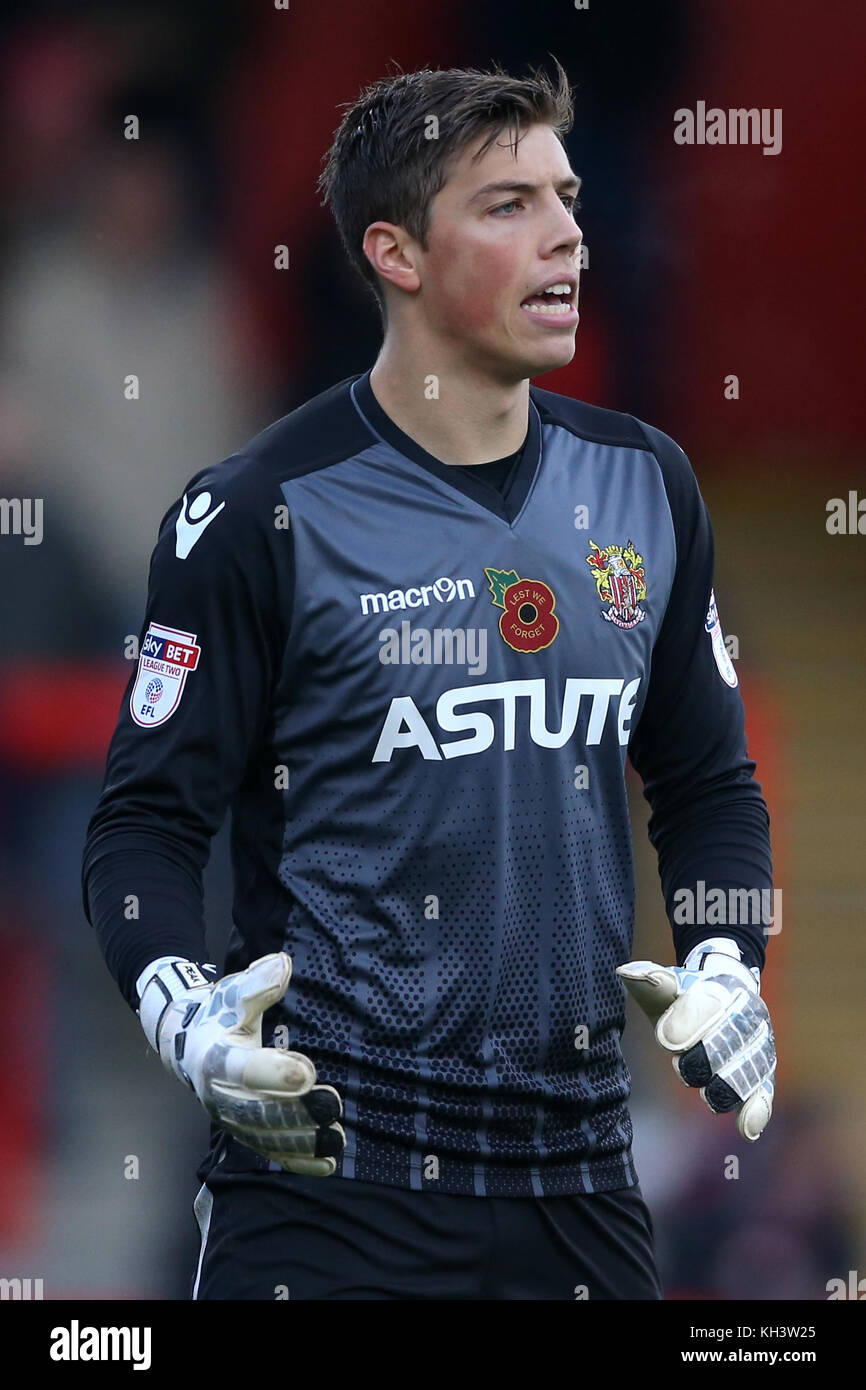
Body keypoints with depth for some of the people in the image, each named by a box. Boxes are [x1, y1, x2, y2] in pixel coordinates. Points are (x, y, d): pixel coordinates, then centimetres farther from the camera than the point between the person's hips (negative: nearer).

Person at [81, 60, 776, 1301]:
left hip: (576, 1154, 5)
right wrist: (182, 1007, -23)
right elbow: (147, 816, -5)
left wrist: (725, 968, 1)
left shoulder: (644, 484, 10)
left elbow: (708, 781, 19)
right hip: (327, 1160, -5)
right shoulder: (262, 512, -7)